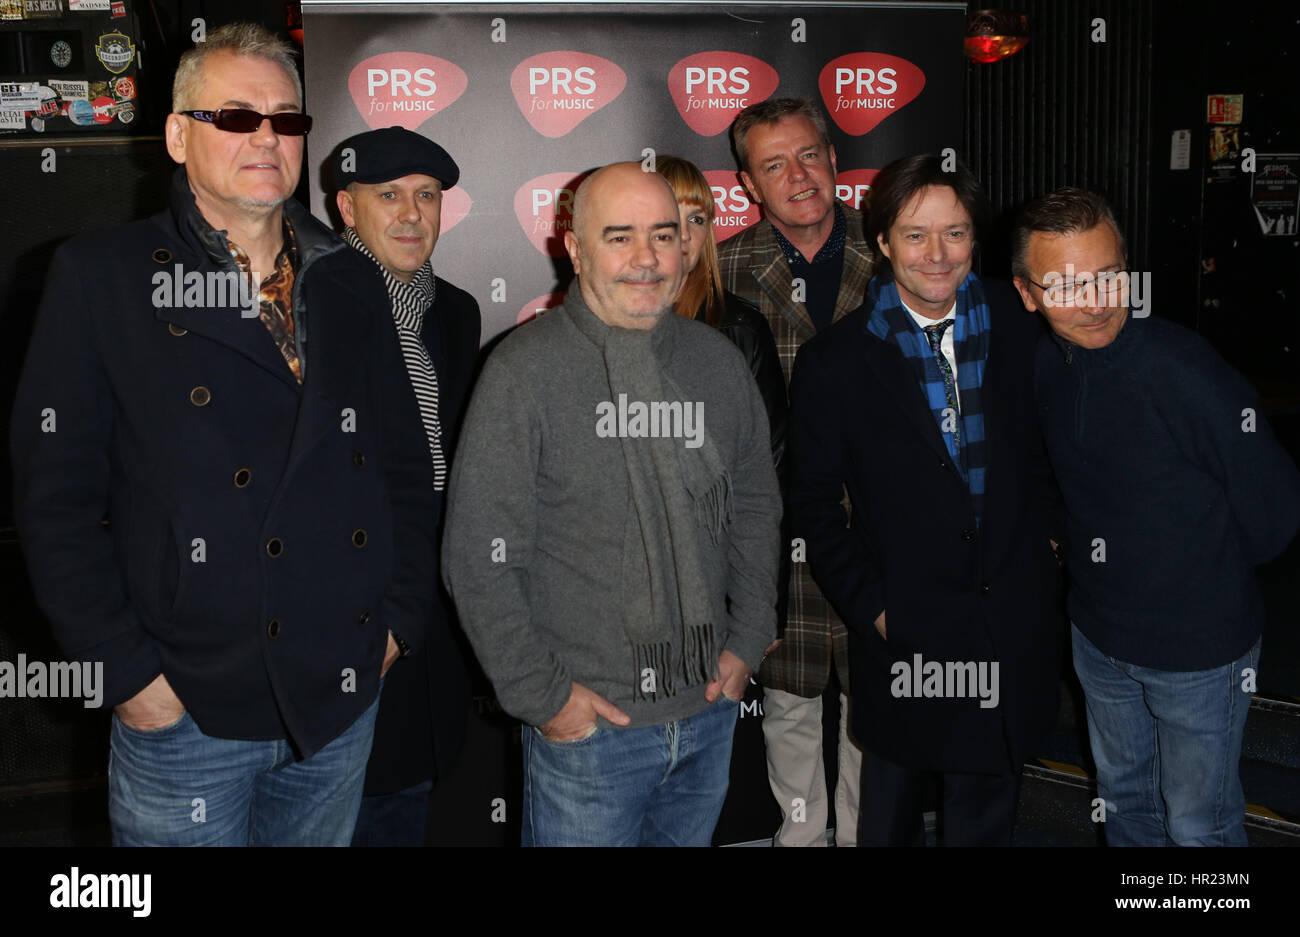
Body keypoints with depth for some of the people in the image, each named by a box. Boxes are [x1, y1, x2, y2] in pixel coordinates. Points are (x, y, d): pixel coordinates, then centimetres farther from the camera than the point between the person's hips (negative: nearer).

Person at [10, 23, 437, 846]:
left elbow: (406, 464, 11)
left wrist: (401, 616, 3)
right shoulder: (102, 277, -4)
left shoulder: (351, 282, 8)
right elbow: (57, 494, -8)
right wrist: (127, 674, -12)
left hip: (345, 700, 4)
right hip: (188, 709, -3)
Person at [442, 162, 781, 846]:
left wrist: (746, 644, 6)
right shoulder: (525, 370, -11)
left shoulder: (717, 361, 5)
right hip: (587, 722, -4)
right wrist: (540, 695, -12)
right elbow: (478, 557, -12)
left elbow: (755, 508, 13)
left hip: (710, 711, 5)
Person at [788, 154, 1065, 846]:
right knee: (890, 812, 17)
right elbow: (813, 505, -4)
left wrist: (1045, 534, 2)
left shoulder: (1015, 322, -1)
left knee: (987, 811, 20)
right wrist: (870, 605, -7)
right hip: (906, 629, -2)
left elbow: (1045, 441, 11)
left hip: (1015, 624, 3)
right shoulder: (834, 361, -9)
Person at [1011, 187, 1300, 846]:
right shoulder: (1046, 364, -7)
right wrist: (1097, 564, 10)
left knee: (1198, 826, 12)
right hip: (1097, 637, 6)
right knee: (1123, 799, 26)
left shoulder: (1188, 372, -27)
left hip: (1198, 649, -6)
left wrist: (1205, 582, -3)